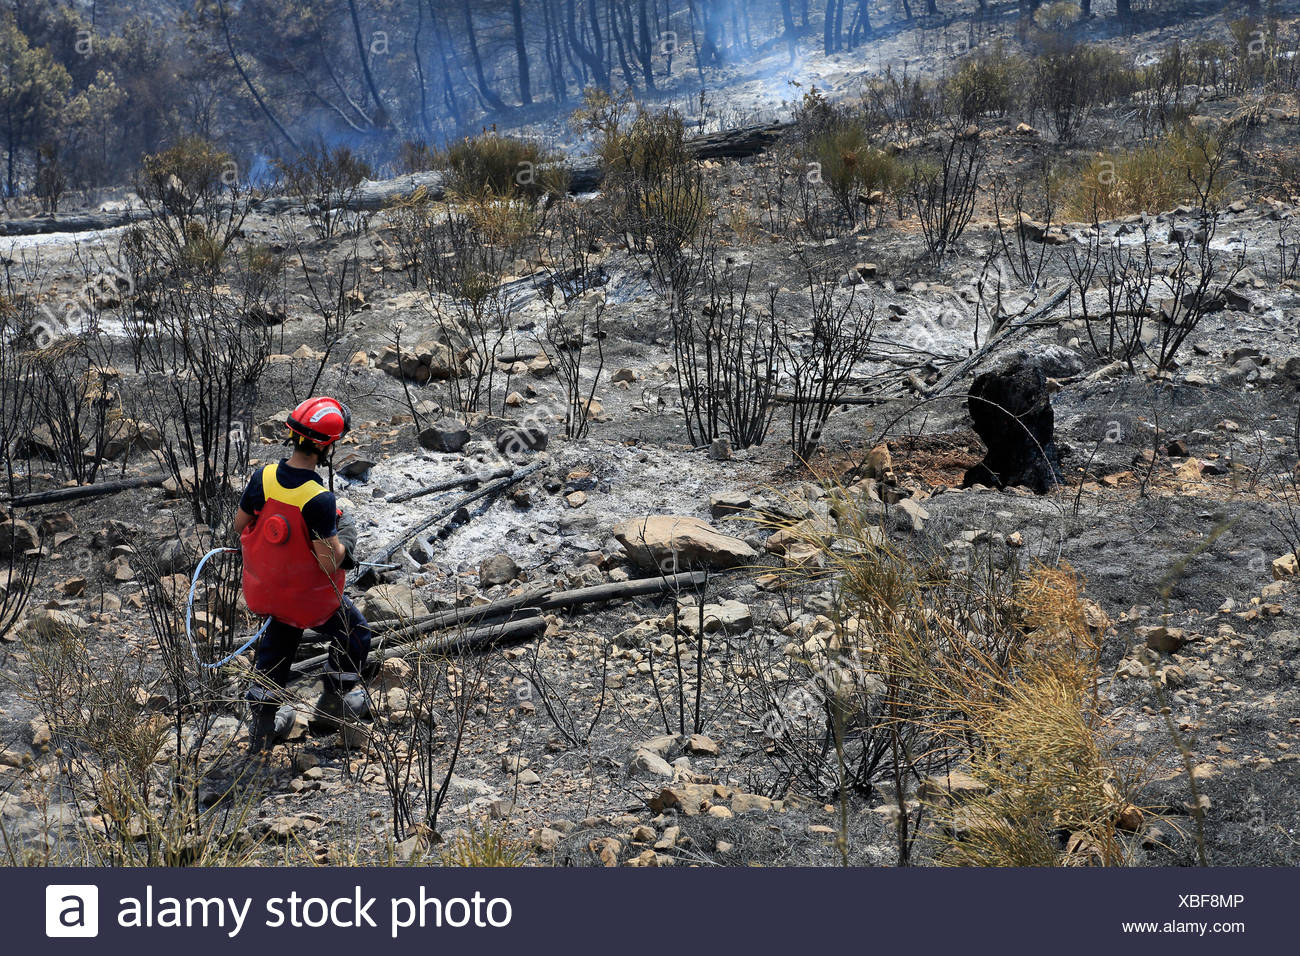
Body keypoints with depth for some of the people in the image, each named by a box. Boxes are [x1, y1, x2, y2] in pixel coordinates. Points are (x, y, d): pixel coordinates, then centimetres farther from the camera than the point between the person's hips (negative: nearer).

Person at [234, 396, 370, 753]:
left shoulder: (263, 478, -17)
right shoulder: (320, 500, -33)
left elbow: (239, 525, -3)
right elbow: (330, 563, -28)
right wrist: (344, 537, -9)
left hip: (263, 587, 5)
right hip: (310, 599, -5)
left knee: (280, 637, 32)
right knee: (354, 634, 24)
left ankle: (261, 724, 38)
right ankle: (333, 704, 41)